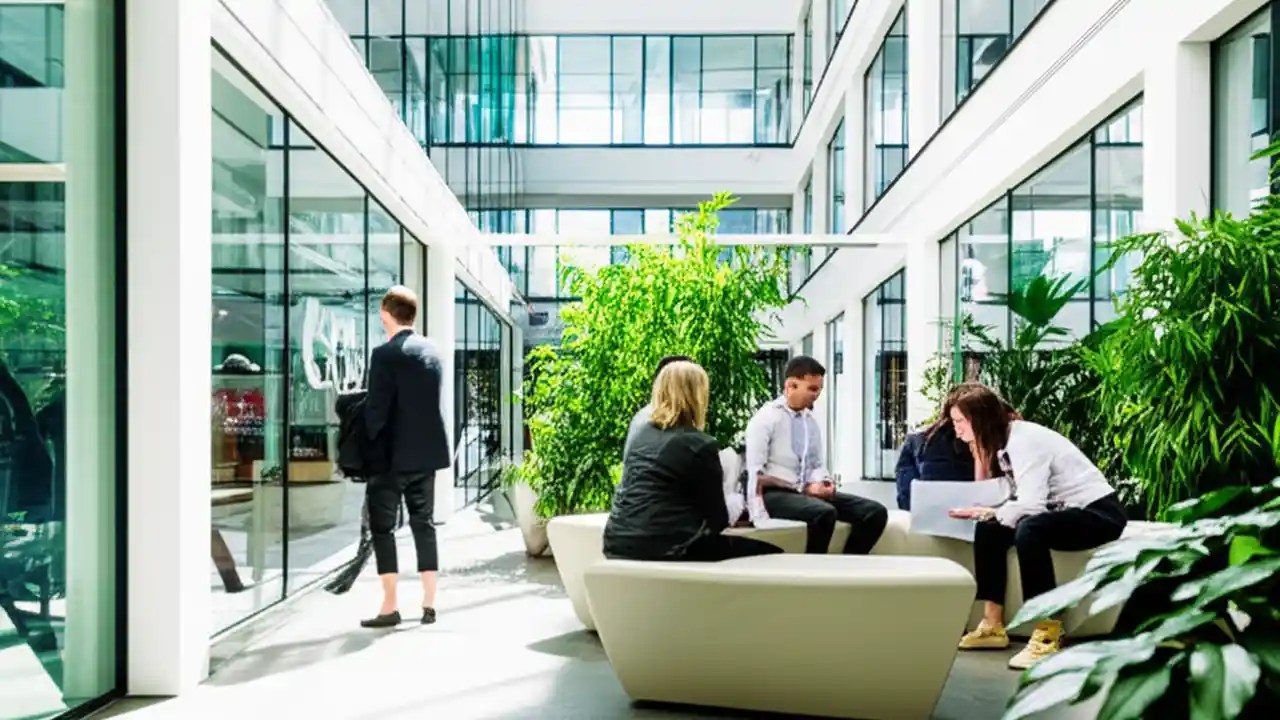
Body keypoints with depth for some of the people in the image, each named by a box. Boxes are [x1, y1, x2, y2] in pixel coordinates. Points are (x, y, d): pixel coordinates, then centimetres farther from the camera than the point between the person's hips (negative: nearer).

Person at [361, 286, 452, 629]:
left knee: (382, 527, 3)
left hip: (393, 454, -7)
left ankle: (390, 607, 3)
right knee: (423, 523, 13)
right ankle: (429, 603, 16)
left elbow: (376, 409, -16)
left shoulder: (386, 354, -15)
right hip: (428, 451, 7)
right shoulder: (432, 350, 7)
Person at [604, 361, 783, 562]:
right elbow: (717, 520, -1)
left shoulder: (643, 435, 13)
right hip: (664, 549, -8)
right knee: (769, 553, 2)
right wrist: (739, 509, 20)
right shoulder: (700, 445, -8)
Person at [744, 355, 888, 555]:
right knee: (825, 513, -36)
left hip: (808, 492, 7)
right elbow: (754, 473, -12)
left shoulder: (811, 420, 15)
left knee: (875, 512, -7)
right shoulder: (766, 418, -7)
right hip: (775, 494, -7)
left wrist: (820, 482, -3)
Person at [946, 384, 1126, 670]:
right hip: (1064, 510, 10)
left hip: (1099, 512, -10)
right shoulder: (1005, 441, 5)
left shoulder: (1025, 440, -22)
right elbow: (1017, 499, 2)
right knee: (988, 529, -5)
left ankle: (1049, 635, -27)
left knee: (1029, 530, -35)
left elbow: (1030, 505, -31)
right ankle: (993, 625, -3)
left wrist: (988, 512, -17)